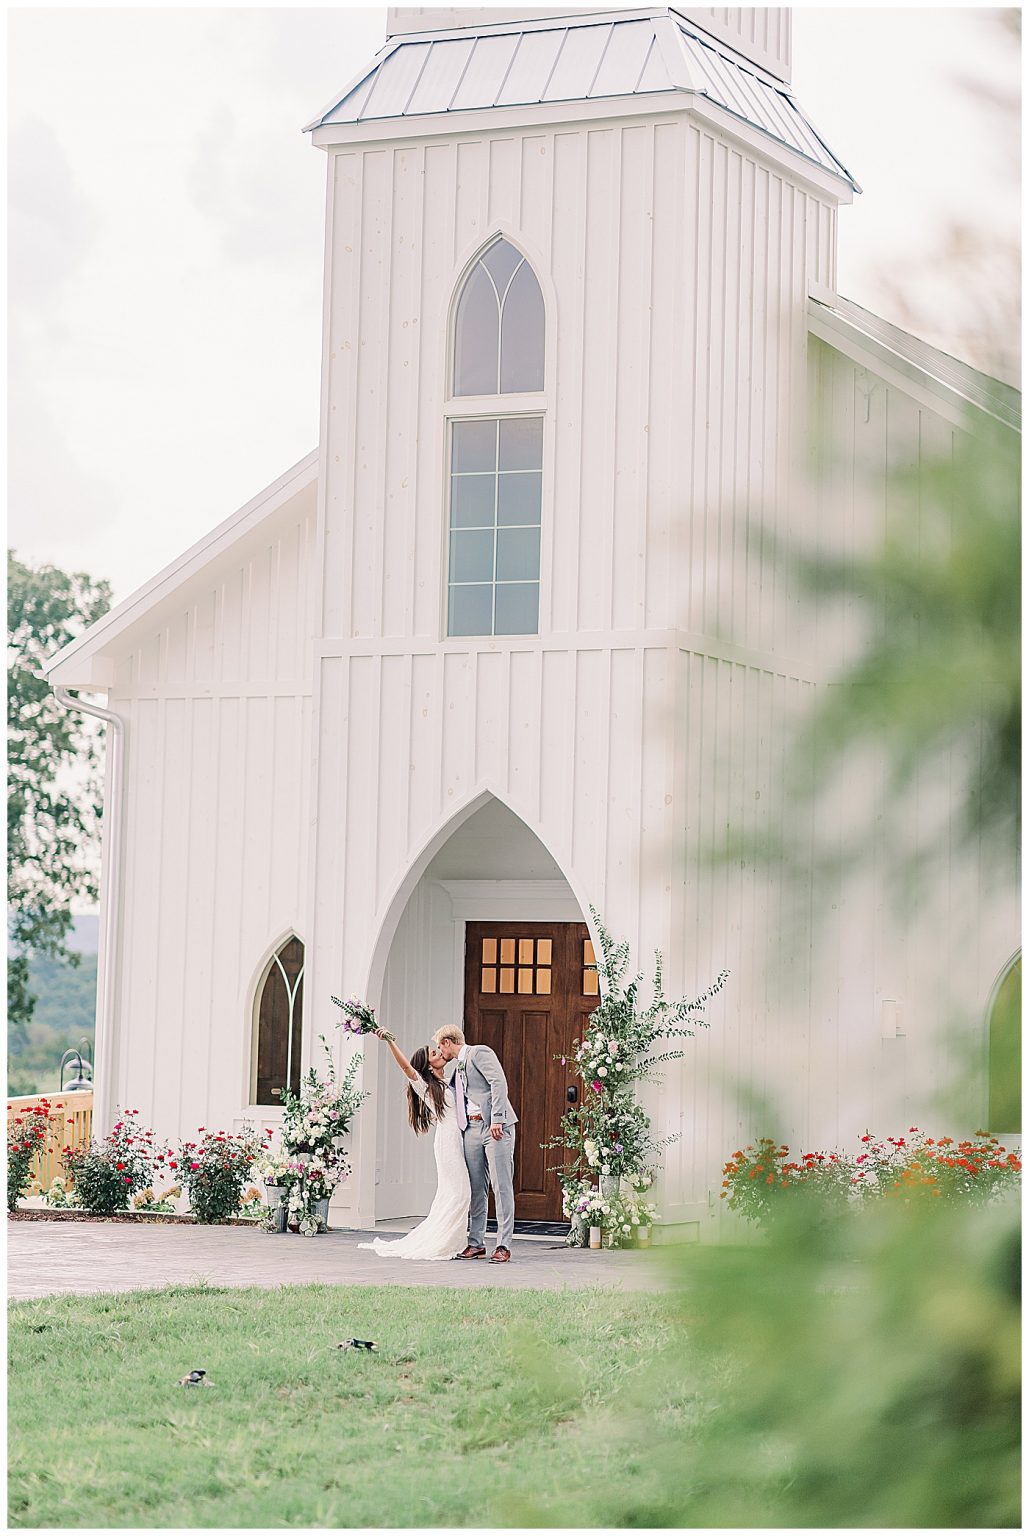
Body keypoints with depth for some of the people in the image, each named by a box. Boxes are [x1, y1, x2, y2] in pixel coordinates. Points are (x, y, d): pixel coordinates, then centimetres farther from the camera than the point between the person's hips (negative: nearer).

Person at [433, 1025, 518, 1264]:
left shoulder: (480, 1053, -3)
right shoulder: (457, 1067, 24)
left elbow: (499, 1082, -14)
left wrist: (496, 1119, -21)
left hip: (496, 1127, -9)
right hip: (472, 1128, 9)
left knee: (502, 1186, -7)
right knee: (475, 1188, 7)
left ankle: (503, 1246, -10)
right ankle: (476, 1243, 12)